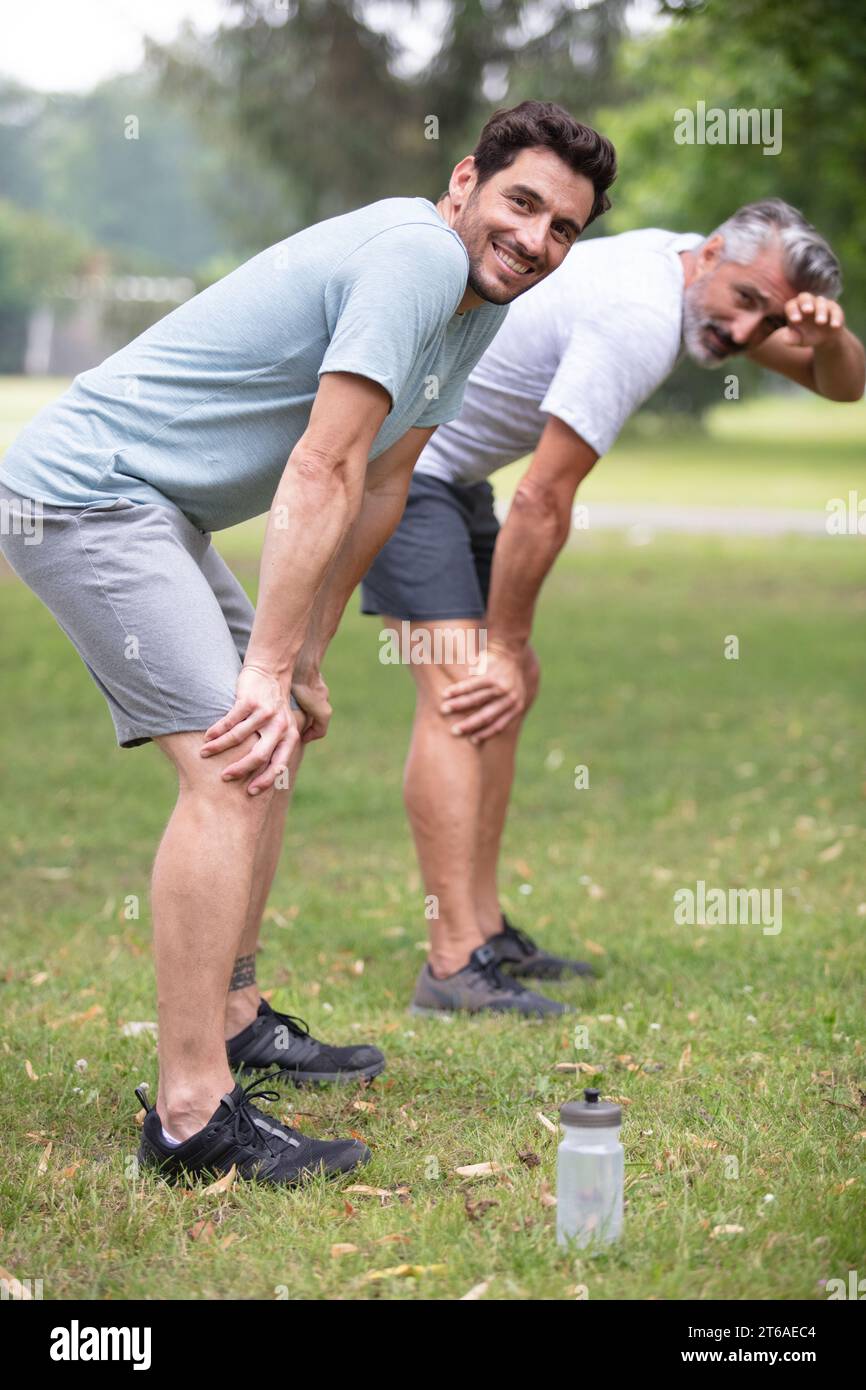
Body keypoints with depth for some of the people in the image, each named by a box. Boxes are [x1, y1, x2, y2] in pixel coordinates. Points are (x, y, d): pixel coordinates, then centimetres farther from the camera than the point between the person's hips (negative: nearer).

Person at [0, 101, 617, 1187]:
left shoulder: (476, 299, 13)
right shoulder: (417, 256, -19)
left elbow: (379, 487, 18)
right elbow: (321, 476, -24)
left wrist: (306, 660, 17)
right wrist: (270, 669, -25)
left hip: (152, 513, 11)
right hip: (87, 493, -11)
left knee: (271, 747, 19)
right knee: (230, 764, -19)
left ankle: (232, 1022, 30)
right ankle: (192, 1118, -19)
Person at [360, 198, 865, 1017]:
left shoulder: (702, 278, 2)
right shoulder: (638, 321, -27)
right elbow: (543, 502, -24)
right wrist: (505, 647, -14)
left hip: (442, 467, 11)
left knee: (511, 680, 10)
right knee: (464, 689, -19)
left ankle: (485, 934, 14)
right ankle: (454, 965, -22)